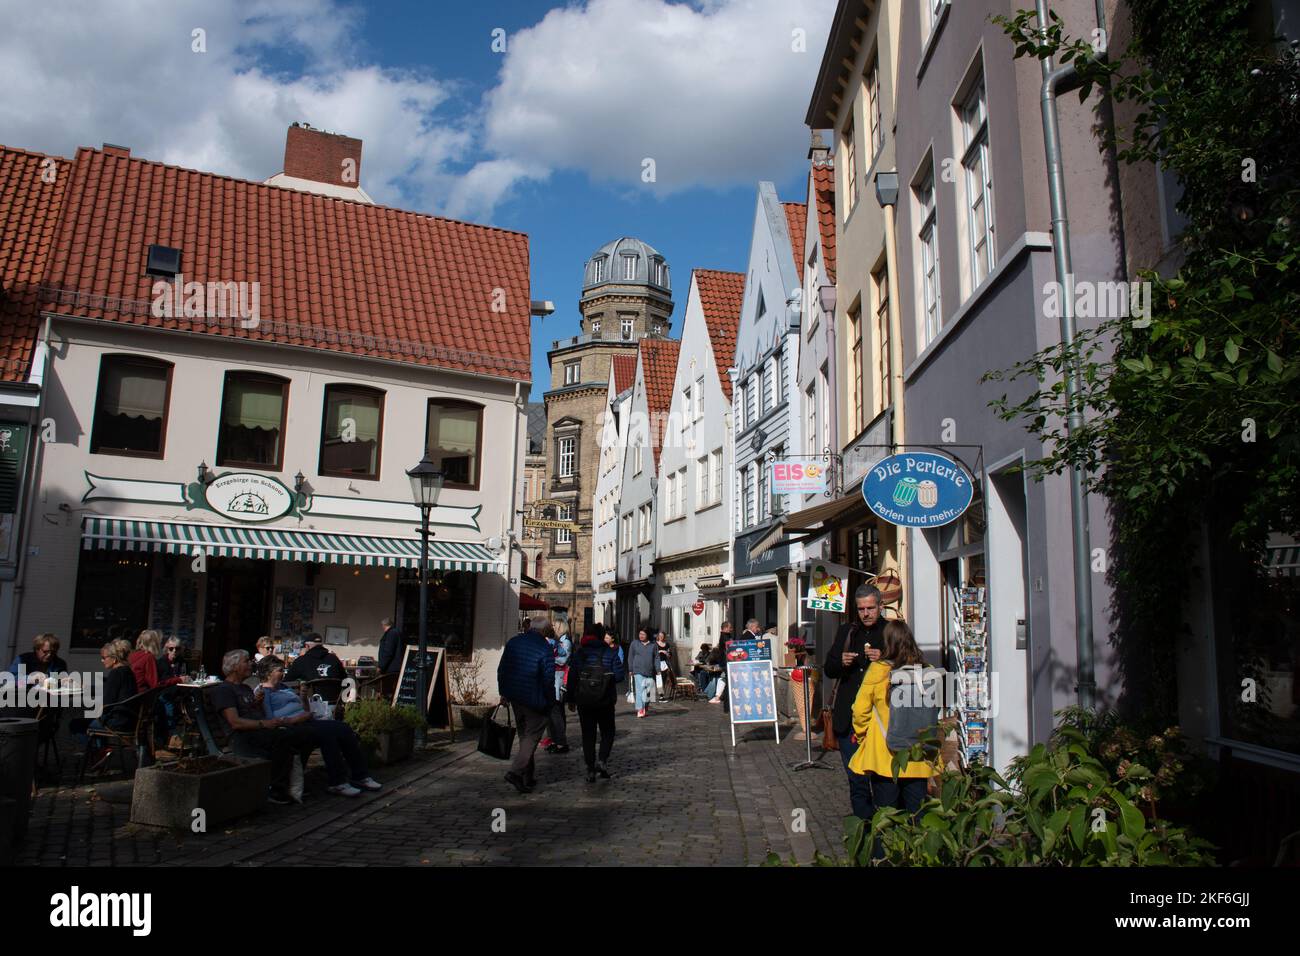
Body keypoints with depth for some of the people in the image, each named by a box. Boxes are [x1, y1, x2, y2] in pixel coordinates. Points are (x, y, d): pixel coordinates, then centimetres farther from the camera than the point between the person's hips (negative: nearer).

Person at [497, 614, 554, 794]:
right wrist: (550, 702, -3)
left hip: (515, 698, 6)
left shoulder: (513, 642, 4)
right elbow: (548, 679, -15)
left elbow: (501, 669, 9)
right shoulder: (545, 648, -15)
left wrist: (503, 693, 17)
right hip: (535, 701, -6)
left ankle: (529, 778, 23)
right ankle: (516, 771, -12)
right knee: (532, 737, 3)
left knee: (524, 736, 17)